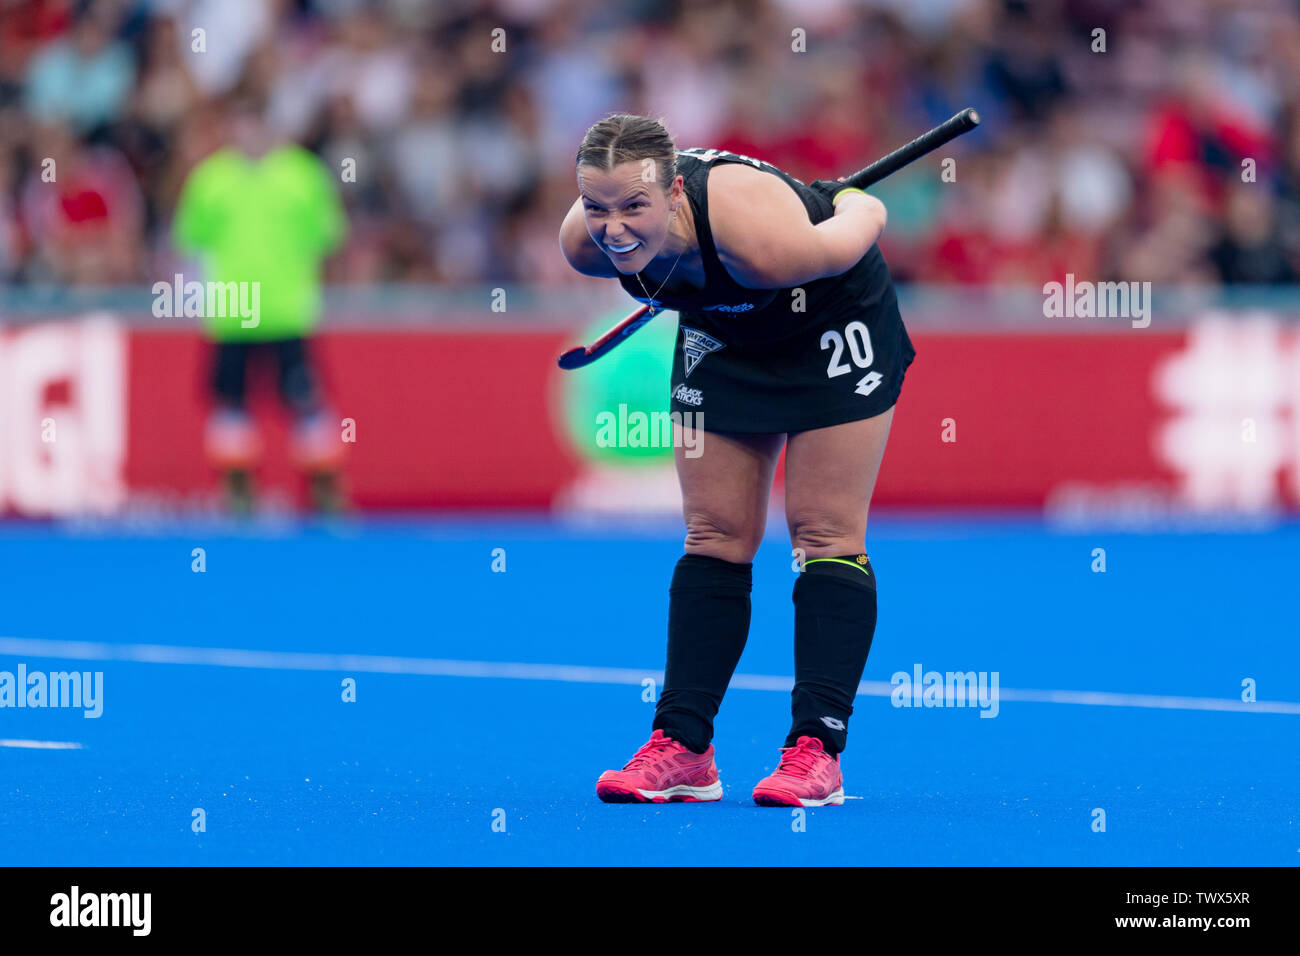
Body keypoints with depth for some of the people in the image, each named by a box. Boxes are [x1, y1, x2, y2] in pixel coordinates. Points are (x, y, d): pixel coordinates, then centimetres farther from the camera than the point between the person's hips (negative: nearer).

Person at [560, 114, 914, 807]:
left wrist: (849, 199, -4)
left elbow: (865, 218, -25)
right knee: (714, 537, 3)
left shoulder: (760, 242, -44)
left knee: (825, 533, -9)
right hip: (724, 335, 5)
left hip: (831, 327, -5)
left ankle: (817, 749, -11)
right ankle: (682, 749, 2)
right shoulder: (585, 245, -27)